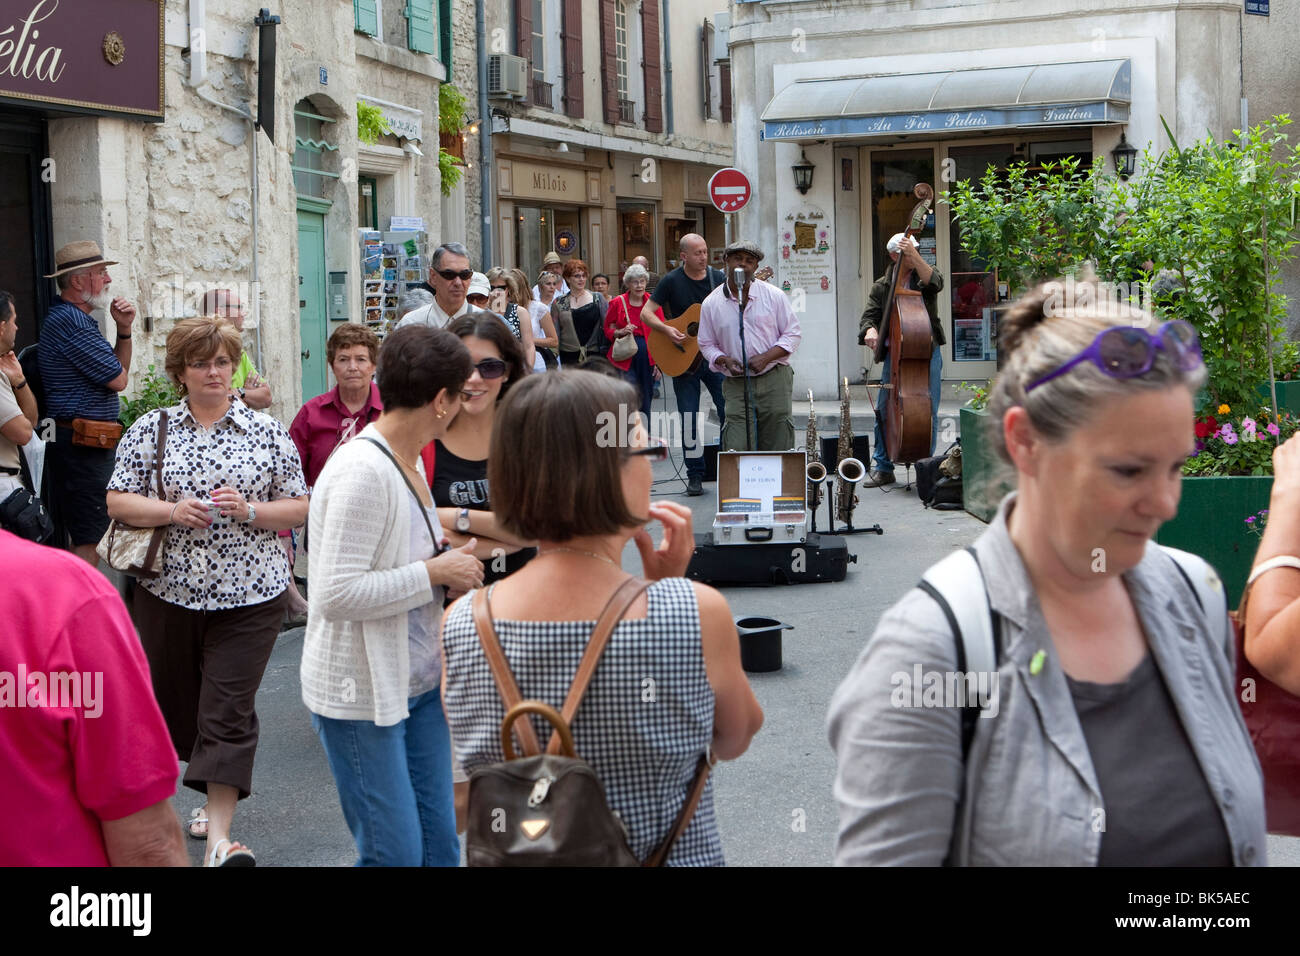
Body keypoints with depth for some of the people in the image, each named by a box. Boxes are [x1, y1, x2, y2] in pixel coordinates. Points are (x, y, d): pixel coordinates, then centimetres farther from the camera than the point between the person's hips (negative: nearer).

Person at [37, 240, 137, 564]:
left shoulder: (67, 317, 19)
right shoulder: (71, 321, -16)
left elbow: (117, 372, 20)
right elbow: (118, 380, -13)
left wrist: (124, 331, 5)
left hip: (74, 444, 11)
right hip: (83, 445, -11)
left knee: (79, 535, 14)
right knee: (90, 541, -10)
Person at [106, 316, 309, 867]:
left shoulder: (267, 432, 3)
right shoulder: (150, 429, 5)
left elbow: (299, 508, 4)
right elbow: (118, 501, 2)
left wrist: (249, 510, -14)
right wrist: (172, 511, -15)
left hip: (249, 597, -2)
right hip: (168, 591, 2)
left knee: (228, 712, -8)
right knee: (173, 703, 13)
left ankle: (219, 837, -9)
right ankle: (217, 796, 37)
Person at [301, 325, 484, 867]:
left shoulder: (408, 464, 9)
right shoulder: (362, 471, -22)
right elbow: (336, 593, -27)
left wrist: (451, 561, 3)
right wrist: (435, 572, -19)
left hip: (419, 681, 9)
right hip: (361, 694, -9)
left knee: (439, 842, 12)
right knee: (395, 853, -1)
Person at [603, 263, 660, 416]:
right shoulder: (617, 303, 2)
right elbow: (608, 329, 11)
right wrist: (621, 332, -11)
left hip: (648, 357, 2)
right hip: (625, 358, -2)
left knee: (645, 402, 8)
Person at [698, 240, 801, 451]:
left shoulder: (774, 295, 2)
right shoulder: (711, 303, 5)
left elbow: (793, 334, 4)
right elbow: (706, 344, 12)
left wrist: (765, 357, -11)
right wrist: (725, 360, -9)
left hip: (774, 380, 0)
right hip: (736, 384, 0)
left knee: (778, 447, 0)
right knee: (737, 449, -10)